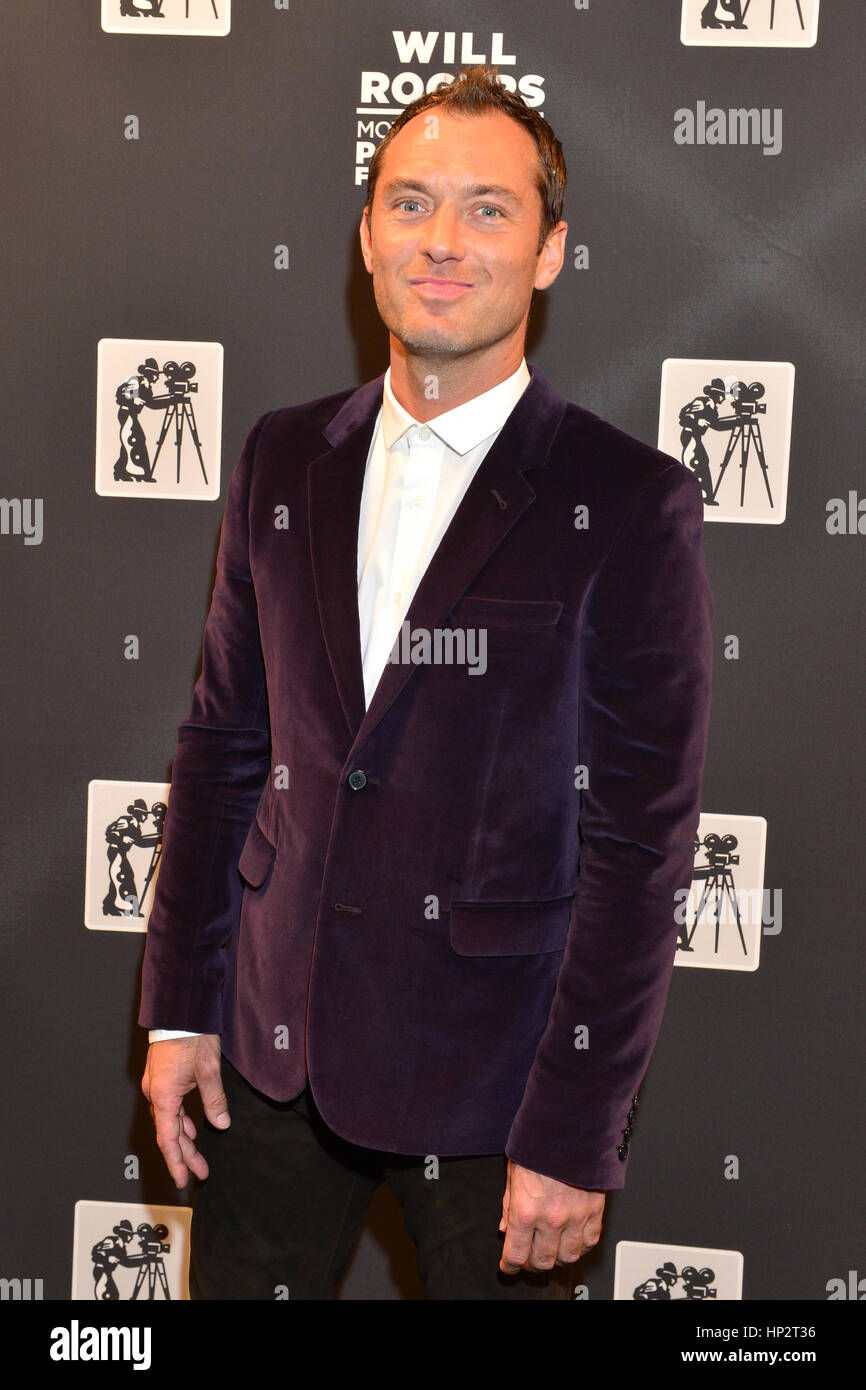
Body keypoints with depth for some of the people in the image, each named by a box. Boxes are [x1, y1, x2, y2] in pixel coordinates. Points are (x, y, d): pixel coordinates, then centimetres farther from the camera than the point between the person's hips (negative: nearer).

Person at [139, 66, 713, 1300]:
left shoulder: (630, 505, -11)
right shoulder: (284, 460, 5)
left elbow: (640, 845, -12)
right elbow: (223, 742, 9)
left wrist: (576, 1138, -13)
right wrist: (178, 1008, 7)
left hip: (491, 1076, -4)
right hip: (275, 1050, 4)